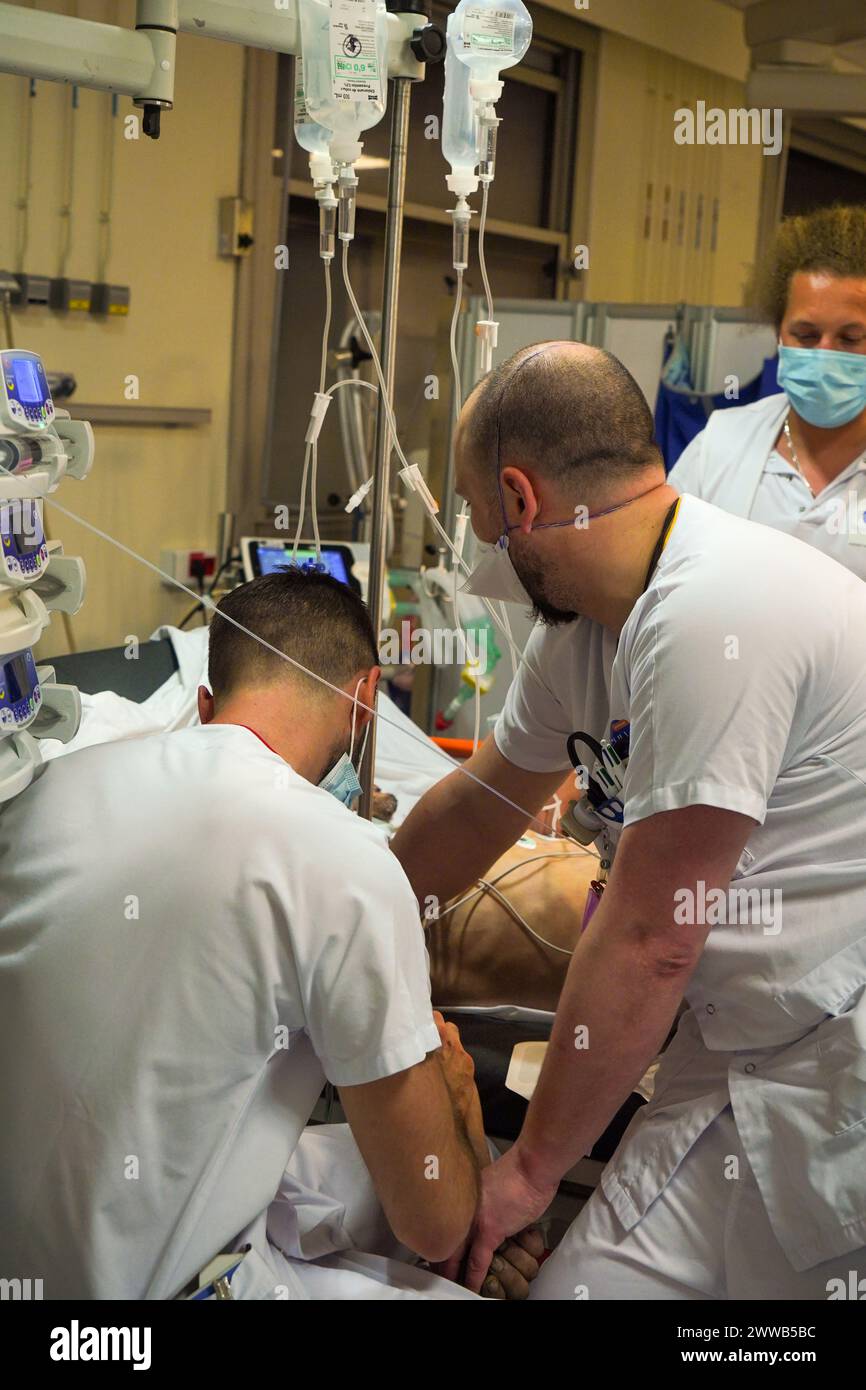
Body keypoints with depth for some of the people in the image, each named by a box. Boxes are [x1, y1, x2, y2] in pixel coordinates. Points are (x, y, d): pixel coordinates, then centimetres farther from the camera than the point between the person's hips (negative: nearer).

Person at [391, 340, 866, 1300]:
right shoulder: (581, 619, 7)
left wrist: (531, 1169, -10)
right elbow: (480, 803, 23)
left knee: (590, 1285, -11)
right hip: (750, 1024, 9)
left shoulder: (713, 617, -24)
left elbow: (650, 941, -21)